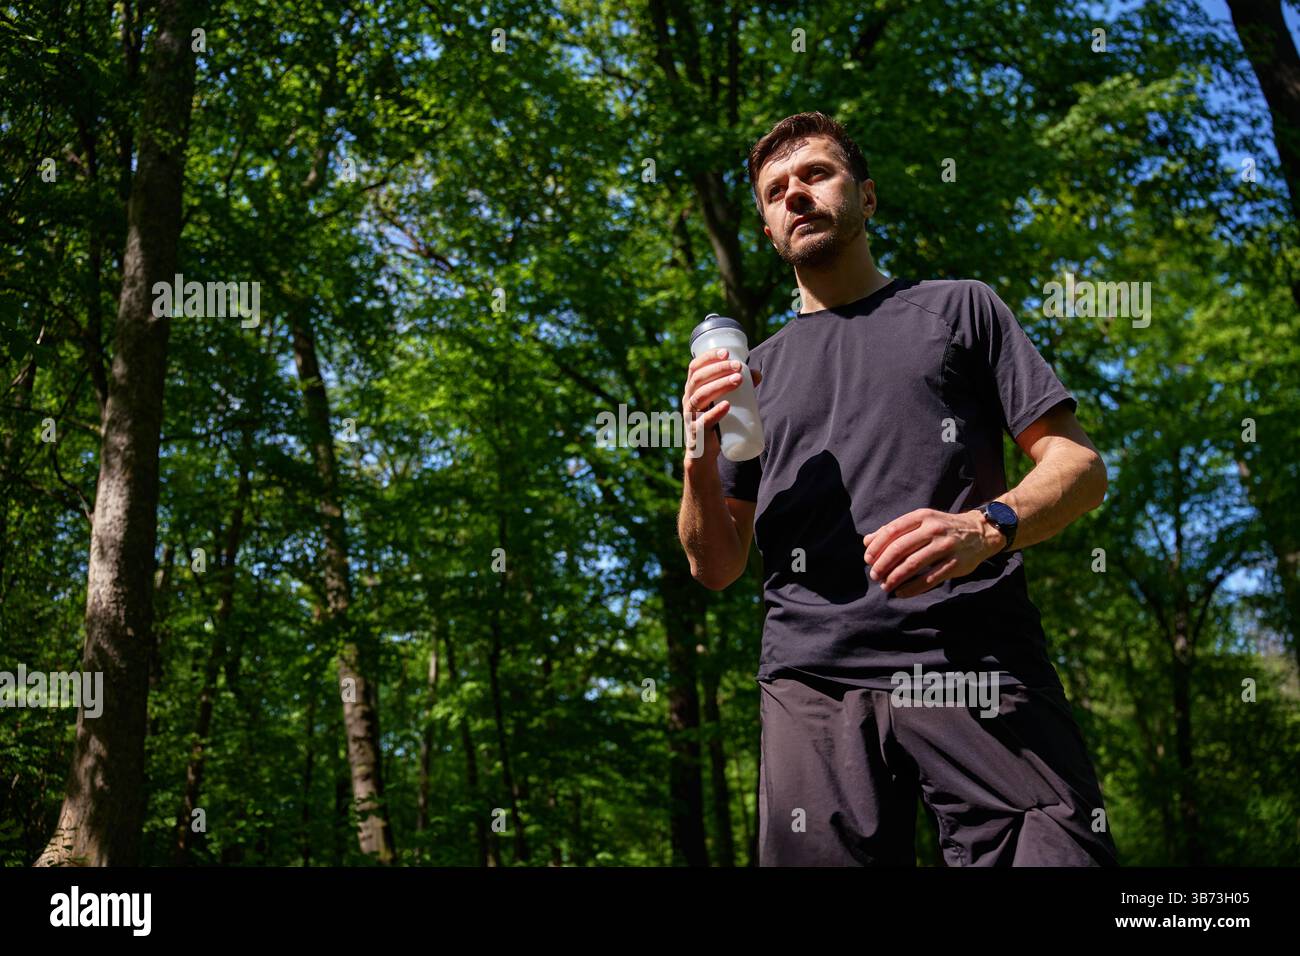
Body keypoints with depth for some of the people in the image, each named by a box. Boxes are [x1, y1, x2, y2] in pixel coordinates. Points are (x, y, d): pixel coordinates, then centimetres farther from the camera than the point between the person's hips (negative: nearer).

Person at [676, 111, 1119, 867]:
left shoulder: (958, 307, 16)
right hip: (814, 684, 2)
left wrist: (987, 526, -14)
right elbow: (717, 568, 19)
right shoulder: (757, 370, 22)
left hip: (979, 667, -2)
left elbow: (1079, 465, 7)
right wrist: (701, 457, -2)